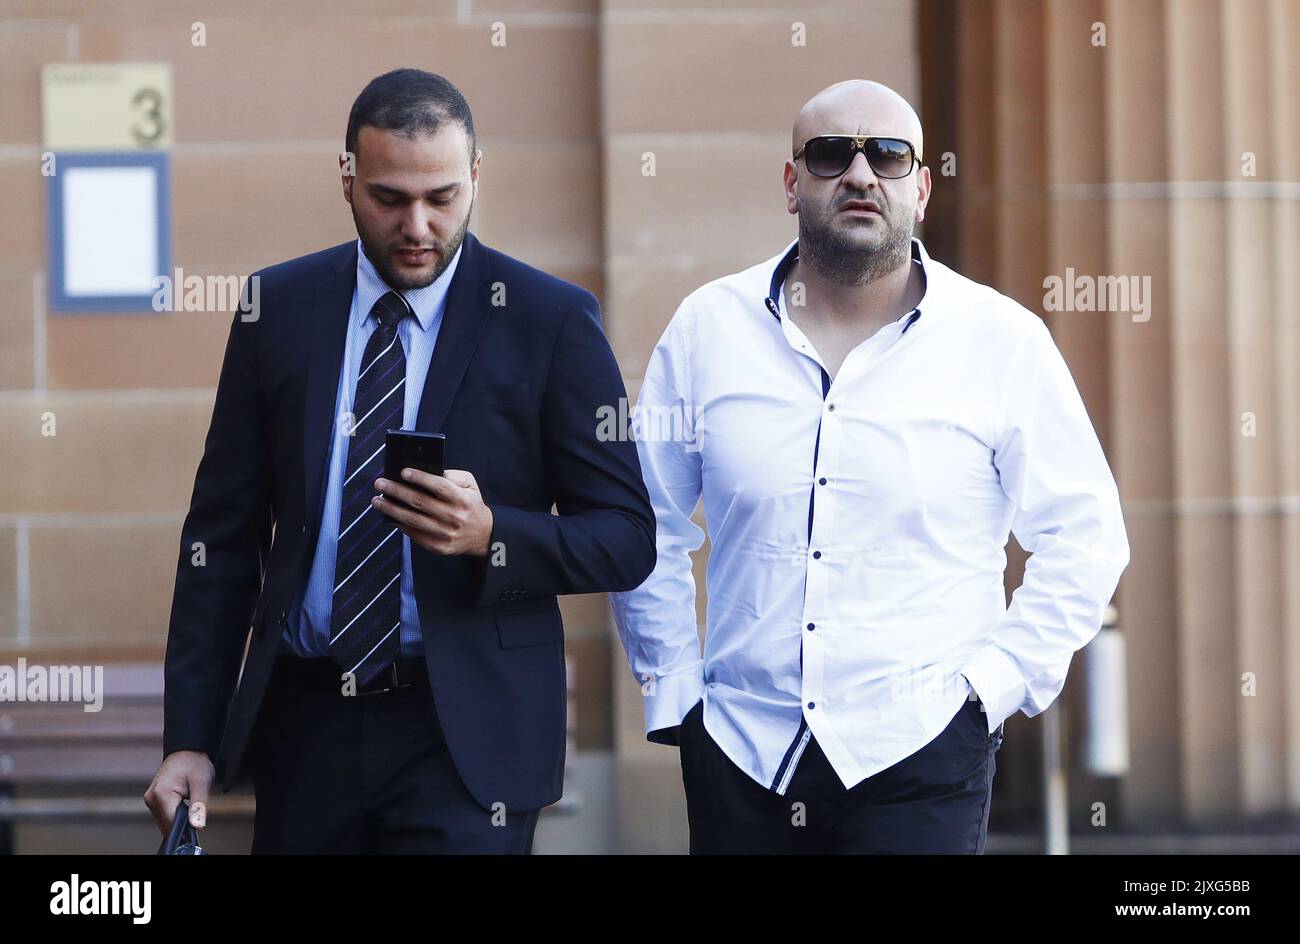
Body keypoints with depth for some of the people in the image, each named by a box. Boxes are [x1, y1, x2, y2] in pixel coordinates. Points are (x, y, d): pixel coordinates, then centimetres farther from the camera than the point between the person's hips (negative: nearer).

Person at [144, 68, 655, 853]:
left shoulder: (551, 320, -4)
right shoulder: (280, 307, 5)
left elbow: (626, 540, -2)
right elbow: (225, 532, 7)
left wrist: (489, 533, -21)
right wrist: (191, 737, 1)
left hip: (466, 735, -3)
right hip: (302, 723, 3)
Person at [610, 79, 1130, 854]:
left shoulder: (1004, 343, 1)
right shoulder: (708, 329, 6)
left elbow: (1084, 539, 3)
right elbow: (647, 528, 13)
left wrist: (996, 681, -5)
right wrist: (673, 689, 7)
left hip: (922, 759, -2)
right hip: (741, 753, 2)